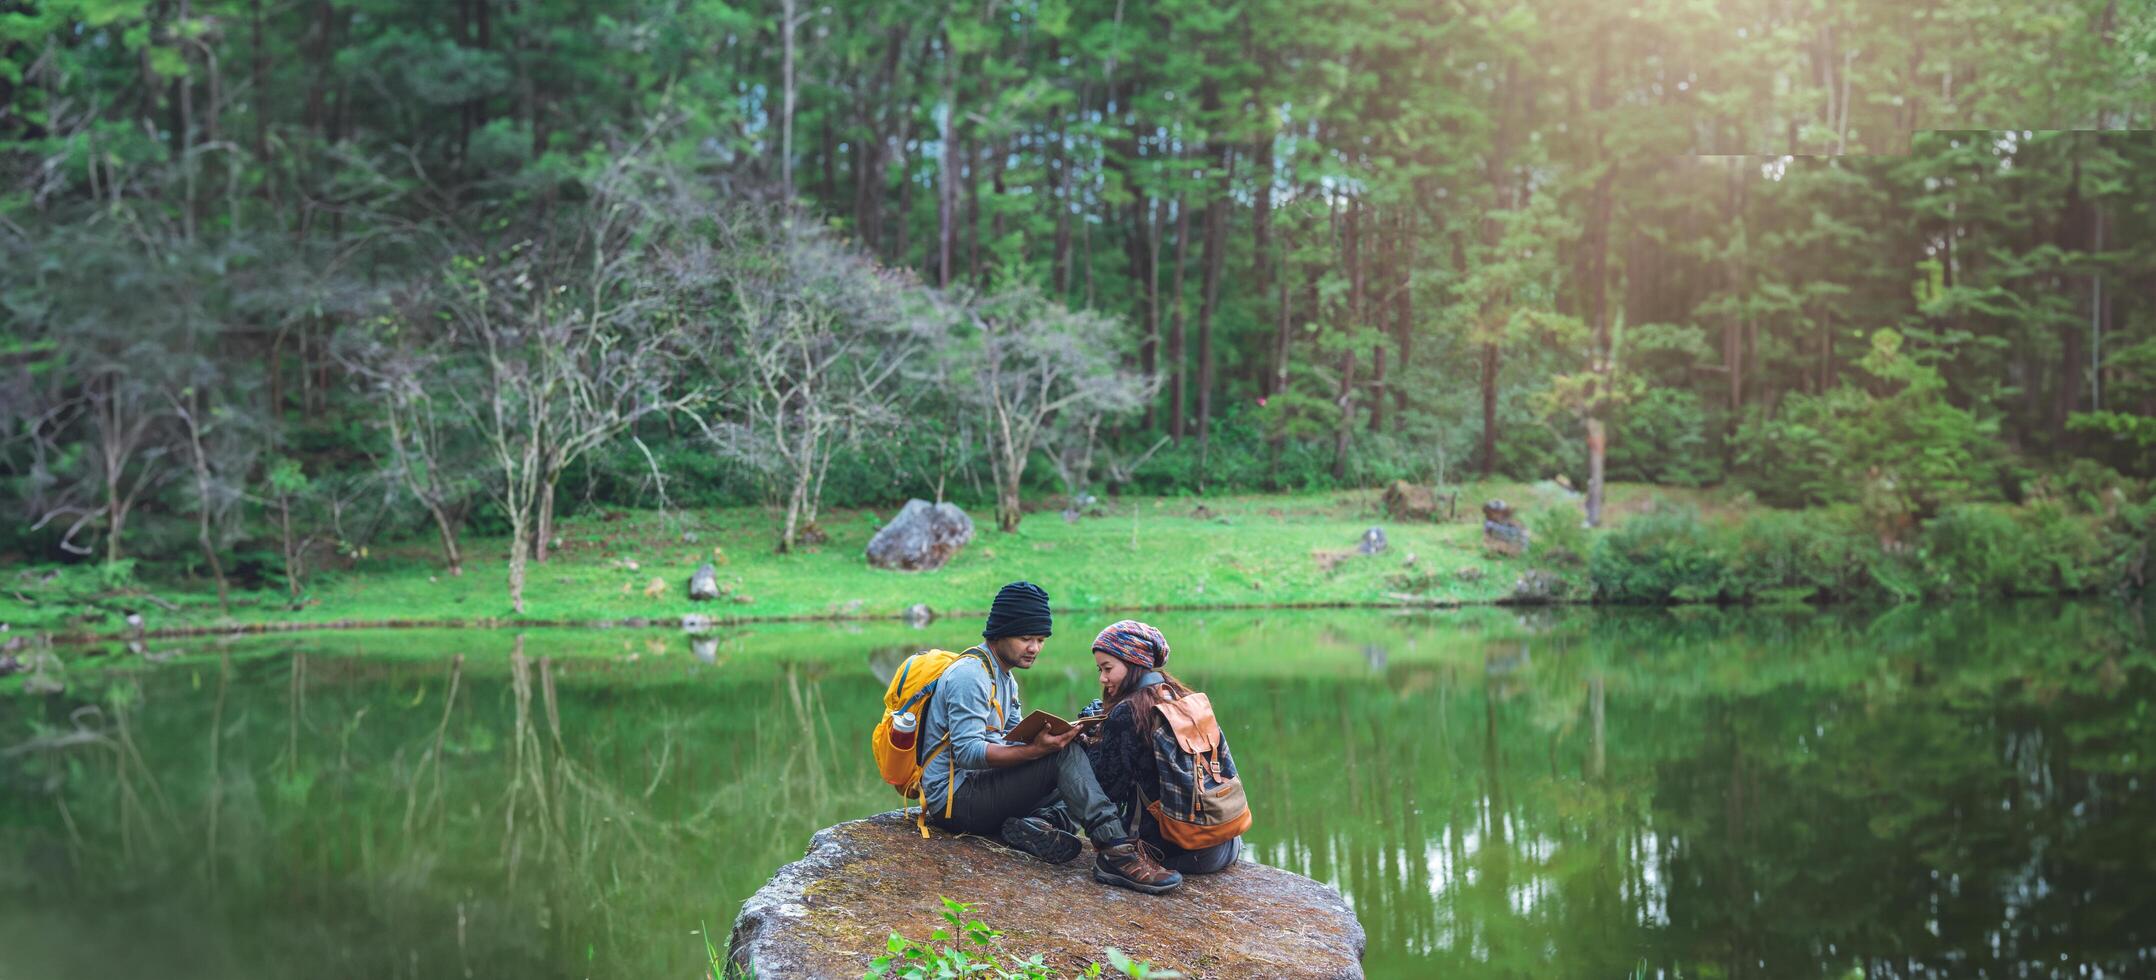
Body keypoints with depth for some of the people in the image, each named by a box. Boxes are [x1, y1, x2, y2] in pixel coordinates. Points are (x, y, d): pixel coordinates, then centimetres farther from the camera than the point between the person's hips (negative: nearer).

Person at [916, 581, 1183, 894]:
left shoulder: (1005, 678, 19)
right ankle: (1116, 851, -35)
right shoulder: (969, 675, -14)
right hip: (955, 798, -10)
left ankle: (1034, 824, -15)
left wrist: (1054, 736, -8)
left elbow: (1012, 742, 12)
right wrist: (1035, 749, -34)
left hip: (977, 791, 10)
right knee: (1065, 754, -24)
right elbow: (968, 752, -24)